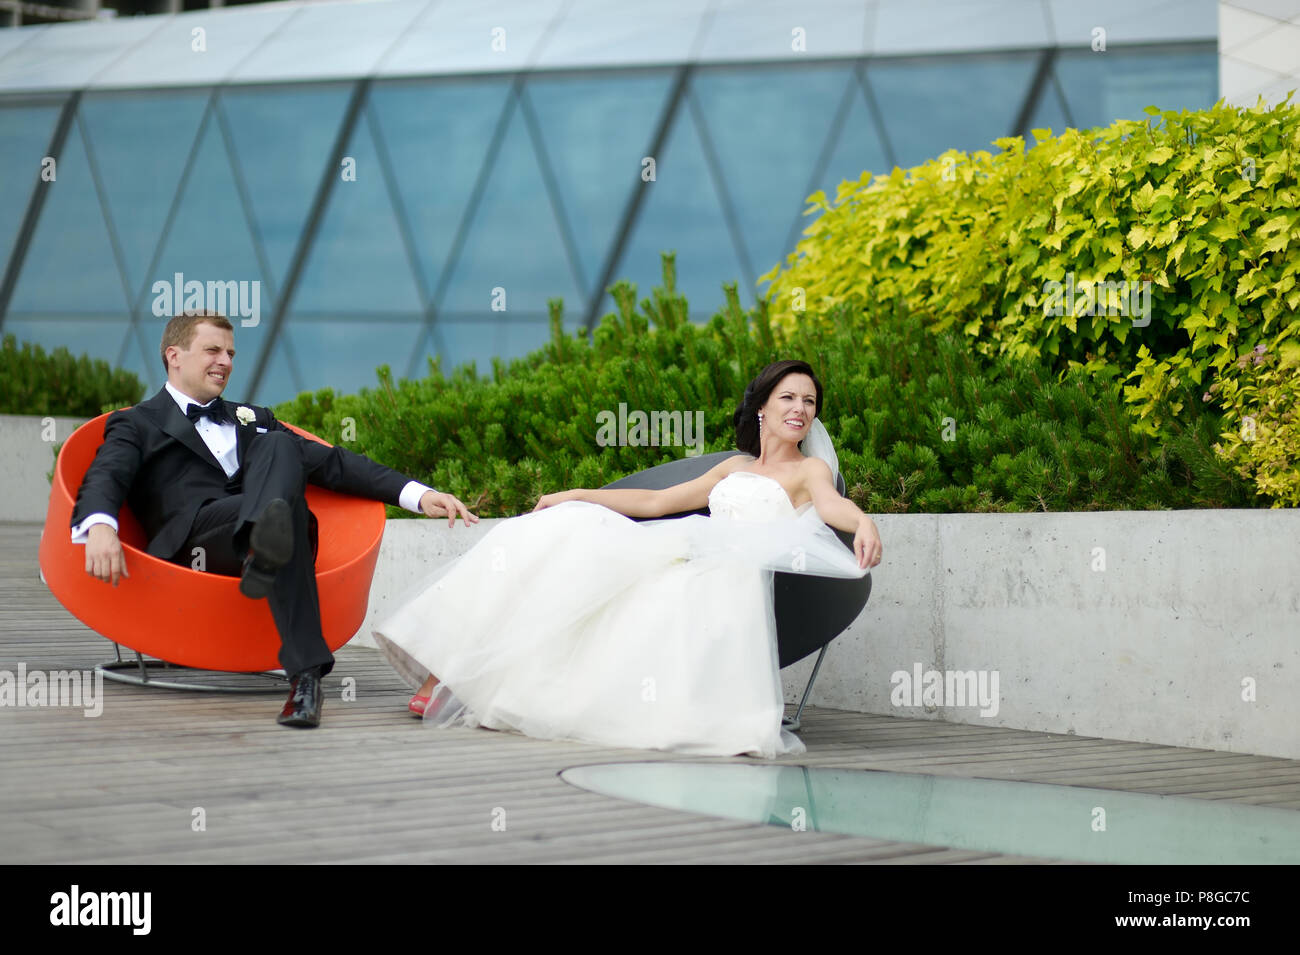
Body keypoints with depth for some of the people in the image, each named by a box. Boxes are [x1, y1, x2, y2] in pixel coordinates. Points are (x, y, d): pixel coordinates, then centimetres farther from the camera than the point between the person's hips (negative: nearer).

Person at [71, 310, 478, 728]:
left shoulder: (252, 420, 36)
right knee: (287, 503, -34)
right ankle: (305, 674, -54)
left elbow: (330, 462, 26)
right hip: (195, 534, -3)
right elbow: (104, 480, -1)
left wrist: (418, 494, 11)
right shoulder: (137, 424, 20)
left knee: (277, 445, -25)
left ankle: (264, 543, -60)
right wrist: (100, 527, -28)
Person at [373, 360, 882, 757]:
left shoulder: (809, 469, 11)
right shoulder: (736, 467, 30)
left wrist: (863, 522, -38)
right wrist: (576, 495, 25)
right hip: (678, 561, 6)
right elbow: (655, 502, 31)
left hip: (731, 575, -6)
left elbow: (831, 503, -13)